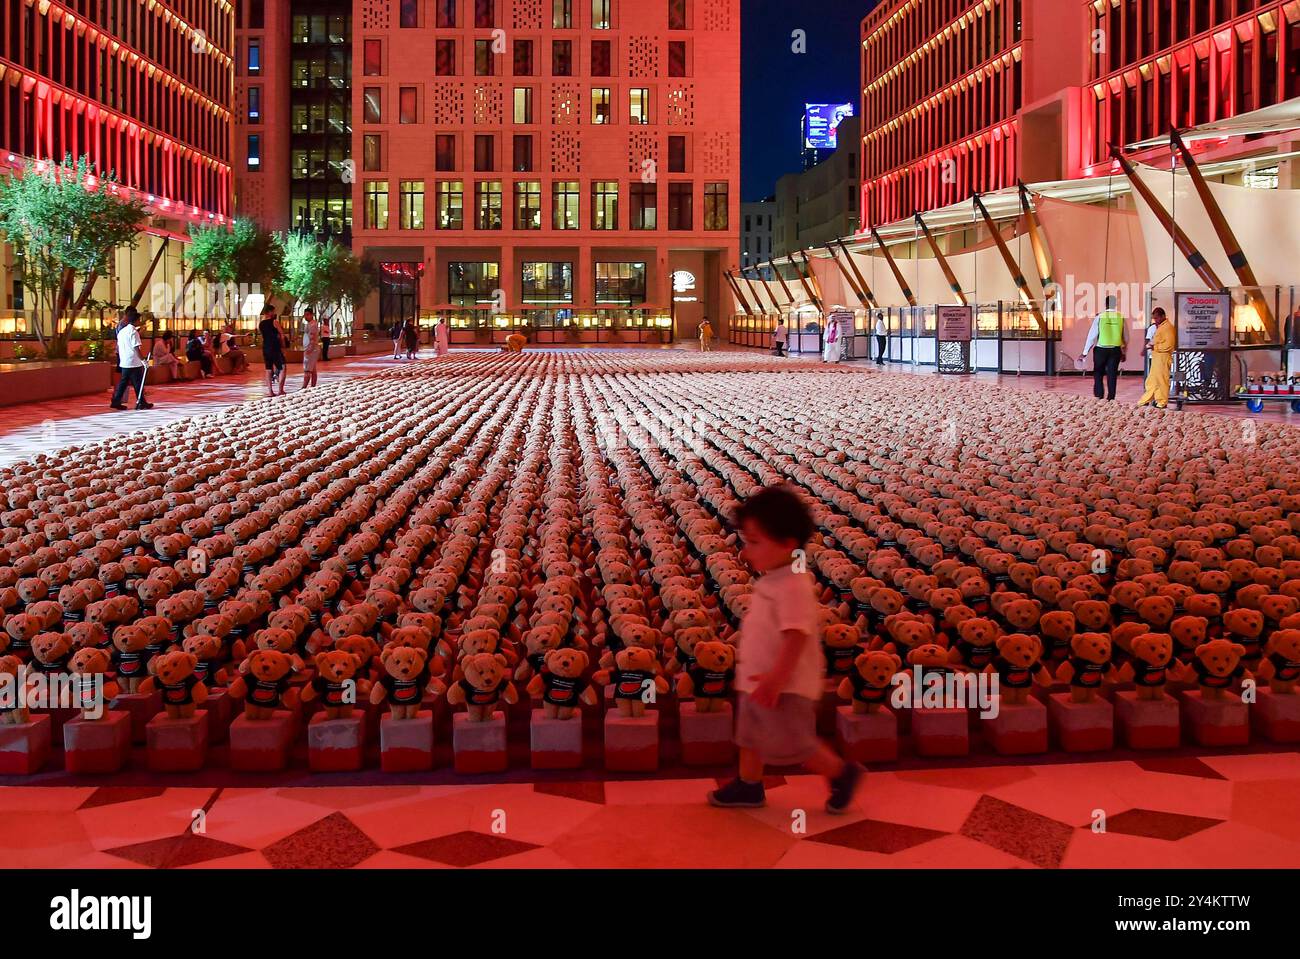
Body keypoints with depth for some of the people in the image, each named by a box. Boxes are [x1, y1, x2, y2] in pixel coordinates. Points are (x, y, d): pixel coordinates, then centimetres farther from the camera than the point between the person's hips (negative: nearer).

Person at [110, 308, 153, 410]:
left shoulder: (122, 330, 11)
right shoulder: (133, 331, -13)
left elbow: (118, 347, 16)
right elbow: (137, 348, -19)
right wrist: (143, 360, -16)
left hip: (124, 362, 8)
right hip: (134, 362, -8)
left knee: (123, 382, 11)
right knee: (138, 383, 1)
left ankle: (116, 401, 9)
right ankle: (141, 403, 6)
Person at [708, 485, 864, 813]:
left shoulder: (793, 586, -25)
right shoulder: (772, 580, 6)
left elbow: (797, 635, -30)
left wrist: (777, 677, -31)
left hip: (786, 686, -9)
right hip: (759, 679, 9)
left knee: (793, 743, 2)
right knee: (751, 734, 18)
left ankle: (843, 773, 20)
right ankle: (748, 785, 33)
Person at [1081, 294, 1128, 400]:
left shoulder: (1100, 316, -7)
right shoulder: (1121, 317, 0)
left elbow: (1092, 335, -5)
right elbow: (1126, 337, 7)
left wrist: (1085, 352, 0)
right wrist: (1124, 352, 19)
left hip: (1101, 349, -2)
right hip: (1115, 349, 2)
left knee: (1098, 373, 10)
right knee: (1112, 375, 8)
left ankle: (1099, 395, 1)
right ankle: (1110, 398, 8)